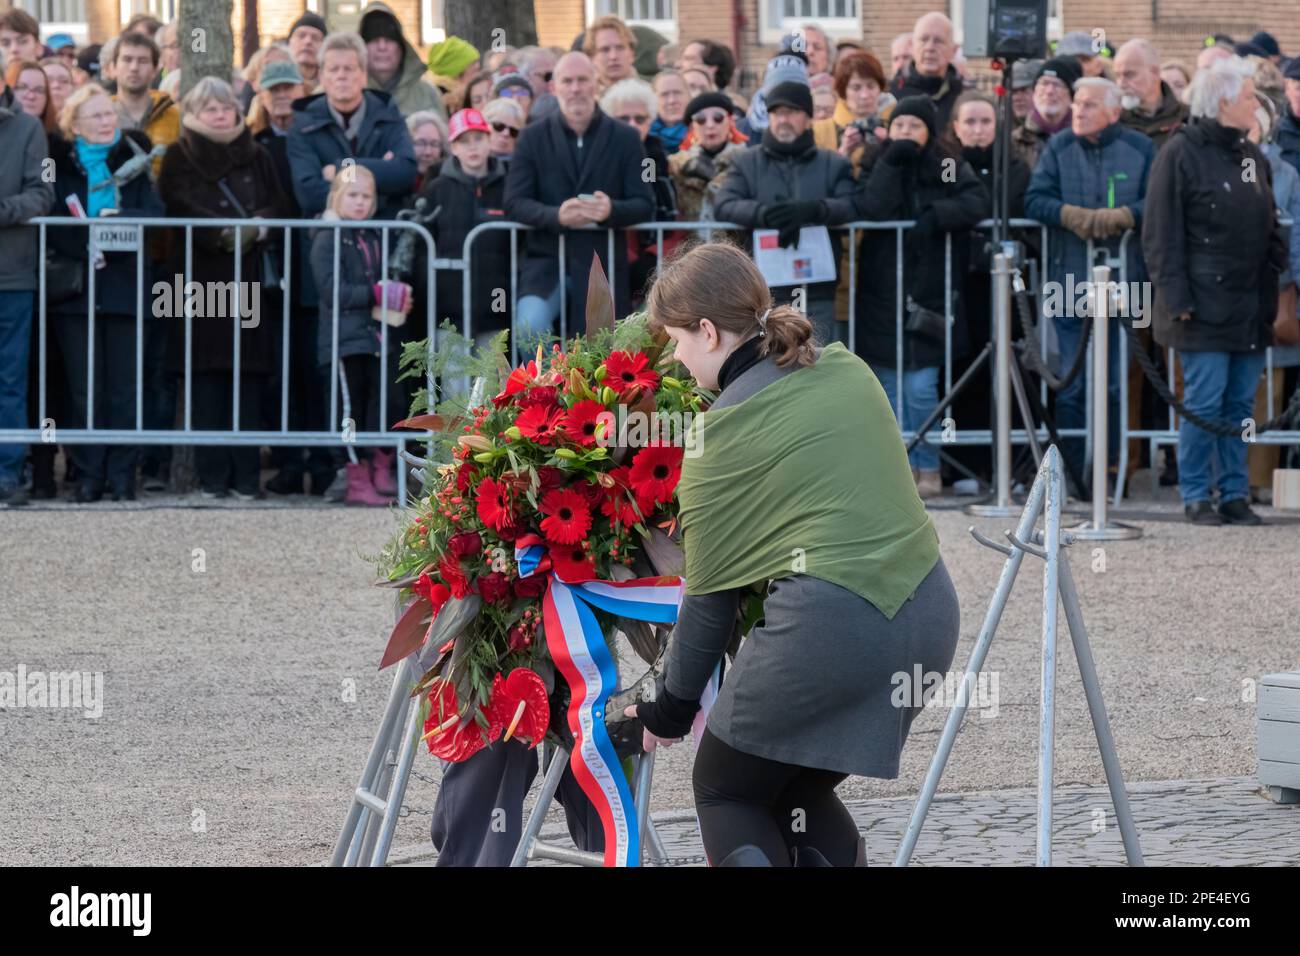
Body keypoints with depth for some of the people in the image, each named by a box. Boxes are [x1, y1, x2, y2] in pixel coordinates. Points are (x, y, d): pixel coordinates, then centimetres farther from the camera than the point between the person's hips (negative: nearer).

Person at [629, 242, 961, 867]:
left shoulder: (723, 430, -4)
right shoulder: (847, 369, 14)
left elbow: (710, 590, 1)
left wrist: (671, 710, 13)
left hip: (827, 627, -7)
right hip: (929, 612, 7)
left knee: (723, 793, 13)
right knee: (798, 792, 23)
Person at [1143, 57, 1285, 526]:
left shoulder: (1251, 155, 14)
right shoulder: (1181, 154, -7)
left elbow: (1271, 228, 22)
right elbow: (1161, 235, -9)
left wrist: (1277, 272, 11)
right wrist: (1177, 298, -14)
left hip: (1250, 307, 6)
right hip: (1205, 308, -6)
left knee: (1240, 404, 8)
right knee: (1204, 403, -5)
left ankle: (1235, 493, 14)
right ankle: (1195, 496, 3)